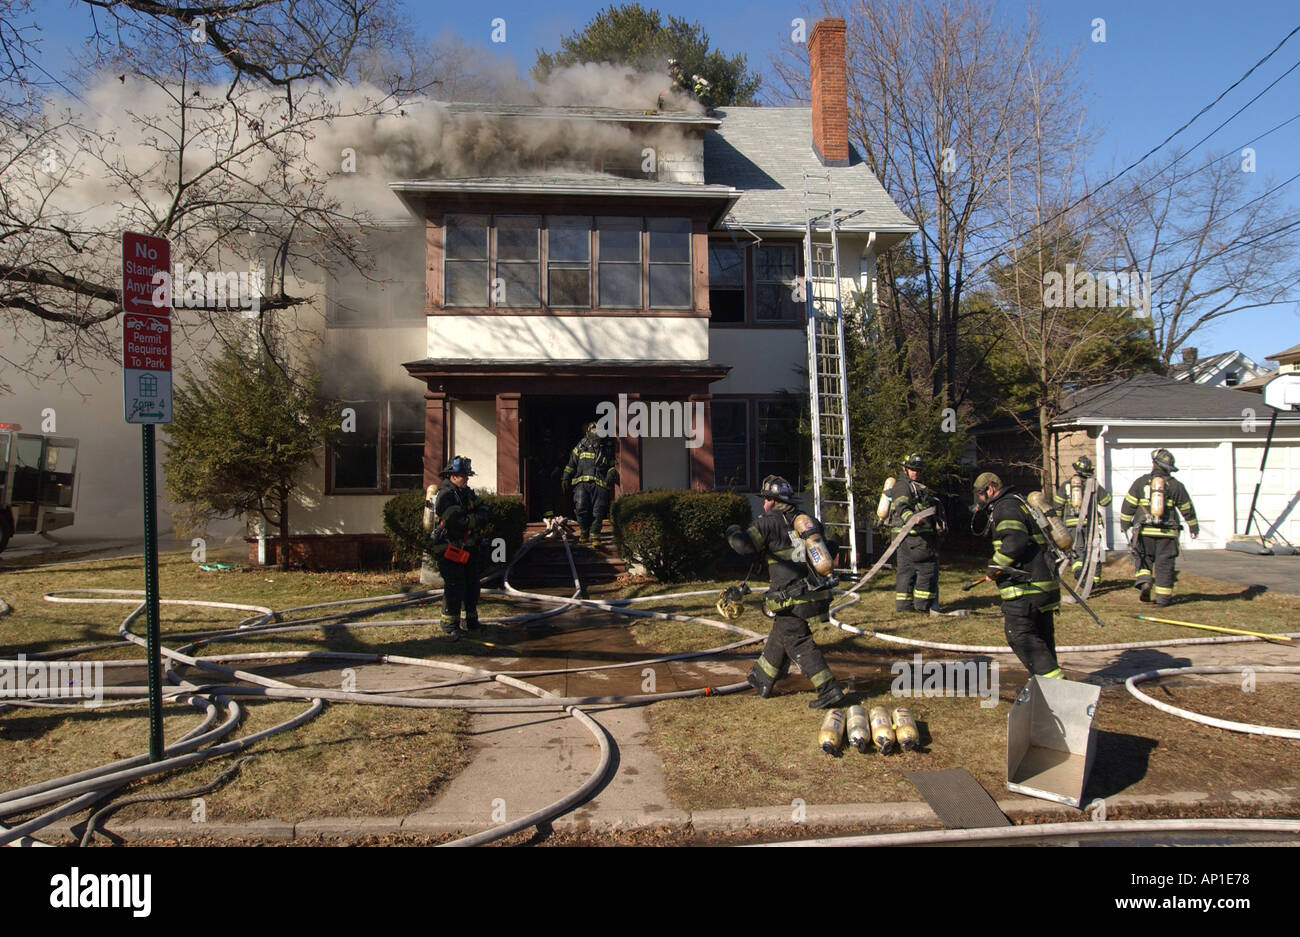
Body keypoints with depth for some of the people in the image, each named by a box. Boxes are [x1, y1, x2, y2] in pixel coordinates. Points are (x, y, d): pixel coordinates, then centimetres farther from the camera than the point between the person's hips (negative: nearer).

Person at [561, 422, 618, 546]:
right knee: (581, 509, -8)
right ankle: (584, 532, 13)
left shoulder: (608, 448, 13)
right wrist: (565, 479, 13)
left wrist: (611, 474, 0)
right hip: (582, 482, 0)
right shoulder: (581, 446, 11)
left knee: (598, 511, -6)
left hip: (600, 484, 0)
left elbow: (613, 465, 21)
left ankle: (594, 536, 4)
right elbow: (571, 463, 17)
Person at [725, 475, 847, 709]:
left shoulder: (769, 523, -8)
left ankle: (829, 690, -8)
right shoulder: (809, 521, 12)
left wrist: (733, 532, 4)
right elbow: (832, 549, 17)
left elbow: (744, 545, -16)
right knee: (779, 636, 22)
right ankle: (762, 680, 36)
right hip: (816, 593, 8)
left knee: (799, 643, -1)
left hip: (792, 600, -8)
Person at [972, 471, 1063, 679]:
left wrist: (995, 566, -13)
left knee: (1019, 633, -10)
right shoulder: (1017, 503, 22)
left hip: (1025, 585, -11)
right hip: (1044, 581, 11)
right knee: (1042, 635, 14)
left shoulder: (1005, 508, -10)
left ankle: (1052, 679, -14)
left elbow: (1015, 541, -24)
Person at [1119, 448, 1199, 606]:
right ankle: (1163, 596, 8)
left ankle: (1143, 582, -6)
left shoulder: (1141, 482, 0)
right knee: (1164, 563, 6)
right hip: (1167, 532, 0)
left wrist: (1124, 524, 12)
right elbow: (1187, 509, 12)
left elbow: (1128, 505, 1)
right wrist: (1194, 527, 24)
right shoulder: (1176, 485, 4)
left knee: (1144, 559, 16)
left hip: (1145, 530, 0)